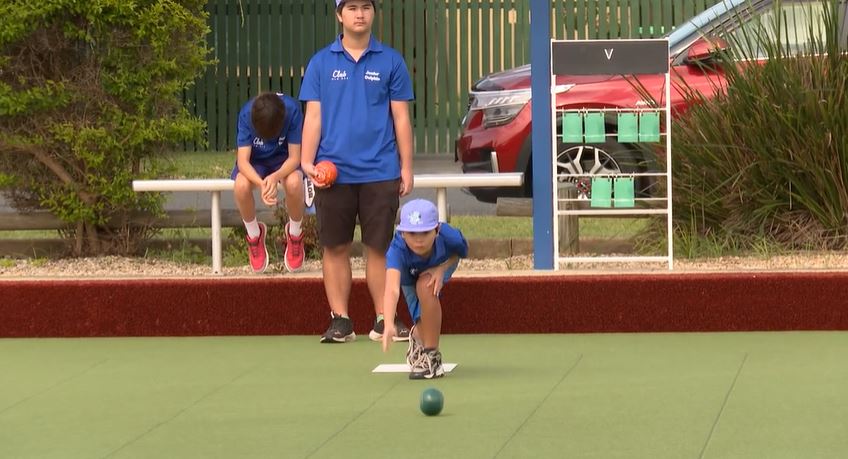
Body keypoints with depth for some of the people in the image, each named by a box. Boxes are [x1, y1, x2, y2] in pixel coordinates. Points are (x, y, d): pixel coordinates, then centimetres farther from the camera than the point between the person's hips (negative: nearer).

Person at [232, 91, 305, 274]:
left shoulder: (292, 109, -29)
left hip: (284, 159, 0)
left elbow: (294, 157, -24)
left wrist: (275, 177, -44)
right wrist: (261, 183, -47)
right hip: (254, 161, 0)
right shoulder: (247, 113, -28)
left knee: (294, 183, -35)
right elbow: (243, 161, -28)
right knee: (241, 185, -33)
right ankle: (254, 234, -2)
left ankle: (295, 234, -3)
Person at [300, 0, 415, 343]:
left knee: (379, 248, 1)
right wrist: (307, 162, -7)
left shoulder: (391, 62, 5)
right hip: (334, 172, 1)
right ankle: (339, 320, 8)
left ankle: (383, 321, 7)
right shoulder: (321, 63, 6)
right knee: (335, 248, 2)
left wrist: (406, 167, 1)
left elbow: (401, 118, 6)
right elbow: (313, 116, 4)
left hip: (380, 173, -1)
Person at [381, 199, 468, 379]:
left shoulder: (449, 237, -39)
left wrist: (442, 269, -32)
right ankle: (418, 336, 32)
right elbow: (392, 290, -60)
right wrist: (388, 325, -76)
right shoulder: (397, 250, -45)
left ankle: (431, 357, -20)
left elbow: (459, 253, -12)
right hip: (409, 276, 0)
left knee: (425, 286, -32)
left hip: (443, 264, 0)